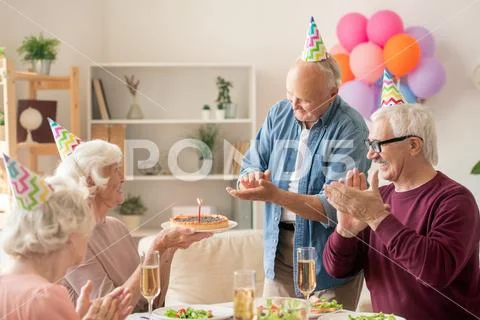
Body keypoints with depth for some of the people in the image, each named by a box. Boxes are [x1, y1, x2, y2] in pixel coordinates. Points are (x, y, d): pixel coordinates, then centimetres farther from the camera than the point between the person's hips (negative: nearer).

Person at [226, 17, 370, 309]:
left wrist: (275, 195, -29)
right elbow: (253, 163, 9)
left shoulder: (350, 129, -17)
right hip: (279, 248, 5)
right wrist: (253, 177, -15)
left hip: (328, 255, -5)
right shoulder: (279, 114, 2)